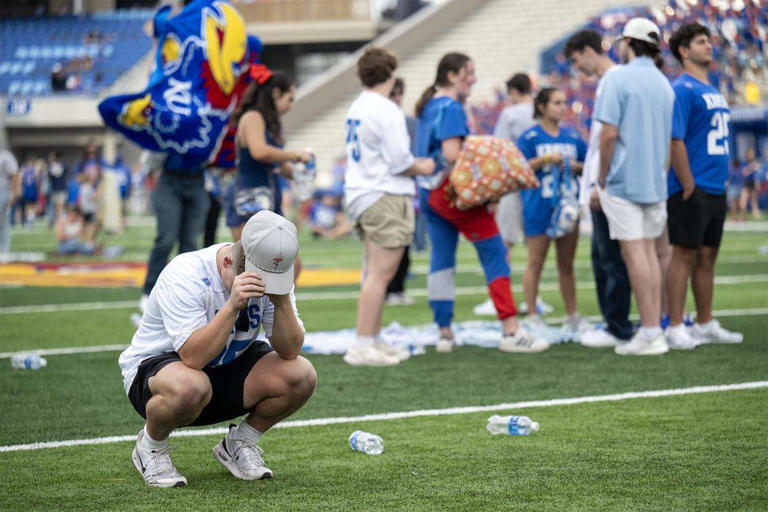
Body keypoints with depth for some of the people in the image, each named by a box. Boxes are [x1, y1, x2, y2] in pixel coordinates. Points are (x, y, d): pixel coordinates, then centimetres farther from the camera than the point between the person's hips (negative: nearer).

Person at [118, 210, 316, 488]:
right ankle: (151, 446, -7)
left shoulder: (272, 275, -11)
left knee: (301, 376, -17)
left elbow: (290, 351, -14)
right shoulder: (185, 274, -28)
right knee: (190, 387, -41)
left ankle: (238, 444, 8)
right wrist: (232, 305, -44)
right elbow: (193, 358, -36)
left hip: (228, 369, 6)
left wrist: (282, 302, -30)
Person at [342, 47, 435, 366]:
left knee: (374, 272, 14)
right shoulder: (386, 111, -14)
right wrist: (422, 169, 3)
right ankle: (363, 345, -12)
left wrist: (413, 165, 18)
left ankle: (374, 339, 19)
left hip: (359, 194, 10)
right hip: (385, 197, -9)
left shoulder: (357, 109, 13)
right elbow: (399, 162, -17)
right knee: (380, 273, -9)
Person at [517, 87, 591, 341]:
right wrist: (545, 160, -19)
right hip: (539, 207, -4)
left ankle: (572, 316, 17)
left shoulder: (572, 137, 10)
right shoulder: (530, 137, -2)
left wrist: (576, 166, -5)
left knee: (566, 264, 10)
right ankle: (532, 316, 6)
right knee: (535, 263, 1)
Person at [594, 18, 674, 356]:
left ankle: (650, 334, -9)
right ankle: (654, 327, 11)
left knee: (634, 253, -6)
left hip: (623, 179, -7)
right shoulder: (664, 84, 12)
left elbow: (609, 134, -16)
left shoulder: (617, 78, -10)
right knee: (649, 251, 12)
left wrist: (602, 178, -7)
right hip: (655, 181, 7)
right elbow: (670, 140, 16)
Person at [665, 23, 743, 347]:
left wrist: (722, 180, 16)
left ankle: (705, 326, 18)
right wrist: (688, 185, -18)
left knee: (707, 256, 12)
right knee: (685, 255, -6)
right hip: (692, 191, -8)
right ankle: (675, 329, -3)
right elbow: (674, 141, -17)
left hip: (715, 190, 8)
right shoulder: (682, 89, -11)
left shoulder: (714, 92, 17)